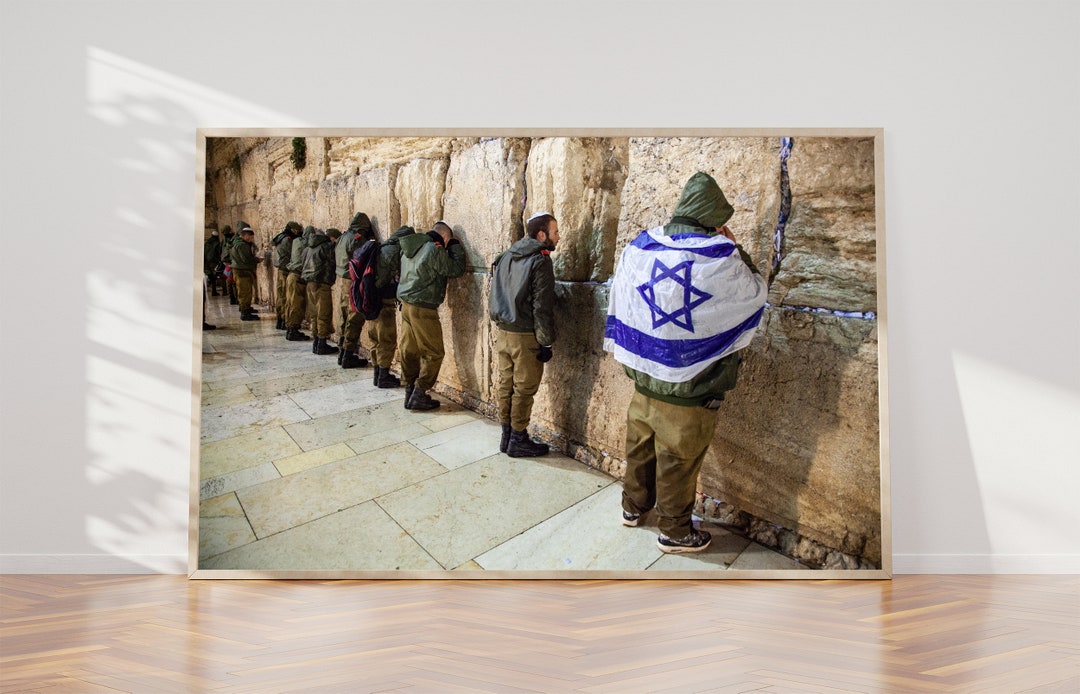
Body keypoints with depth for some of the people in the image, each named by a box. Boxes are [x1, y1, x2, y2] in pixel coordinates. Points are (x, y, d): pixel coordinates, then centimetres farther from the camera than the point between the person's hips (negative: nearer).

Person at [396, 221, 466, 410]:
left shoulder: (410, 248, 10)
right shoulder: (434, 250, -15)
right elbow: (457, 269, -9)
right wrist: (456, 247, 4)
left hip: (406, 305, 9)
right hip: (423, 309, -9)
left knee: (409, 350, 14)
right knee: (434, 353, 2)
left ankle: (410, 392, 23)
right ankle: (418, 396, 4)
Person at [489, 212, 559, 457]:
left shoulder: (505, 257, 11)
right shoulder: (540, 261, -13)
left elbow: (493, 297, 15)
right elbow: (542, 306, -16)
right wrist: (546, 342, -12)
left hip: (502, 333, 8)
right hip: (525, 336, -7)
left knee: (505, 385, 13)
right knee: (524, 389, 4)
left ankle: (507, 436, 24)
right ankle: (518, 441, 14)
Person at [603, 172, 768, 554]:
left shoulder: (639, 247, -3)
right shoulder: (720, 258, -18)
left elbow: (622, 302, 6)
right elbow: (757, 293, -1)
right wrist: (735, 249, 5)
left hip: (642, 380, 5)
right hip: (688, 392, -5)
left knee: (640, 448, 23)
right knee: (678, 462, 11)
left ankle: (634, 507, 44)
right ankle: (675, 533, 30)